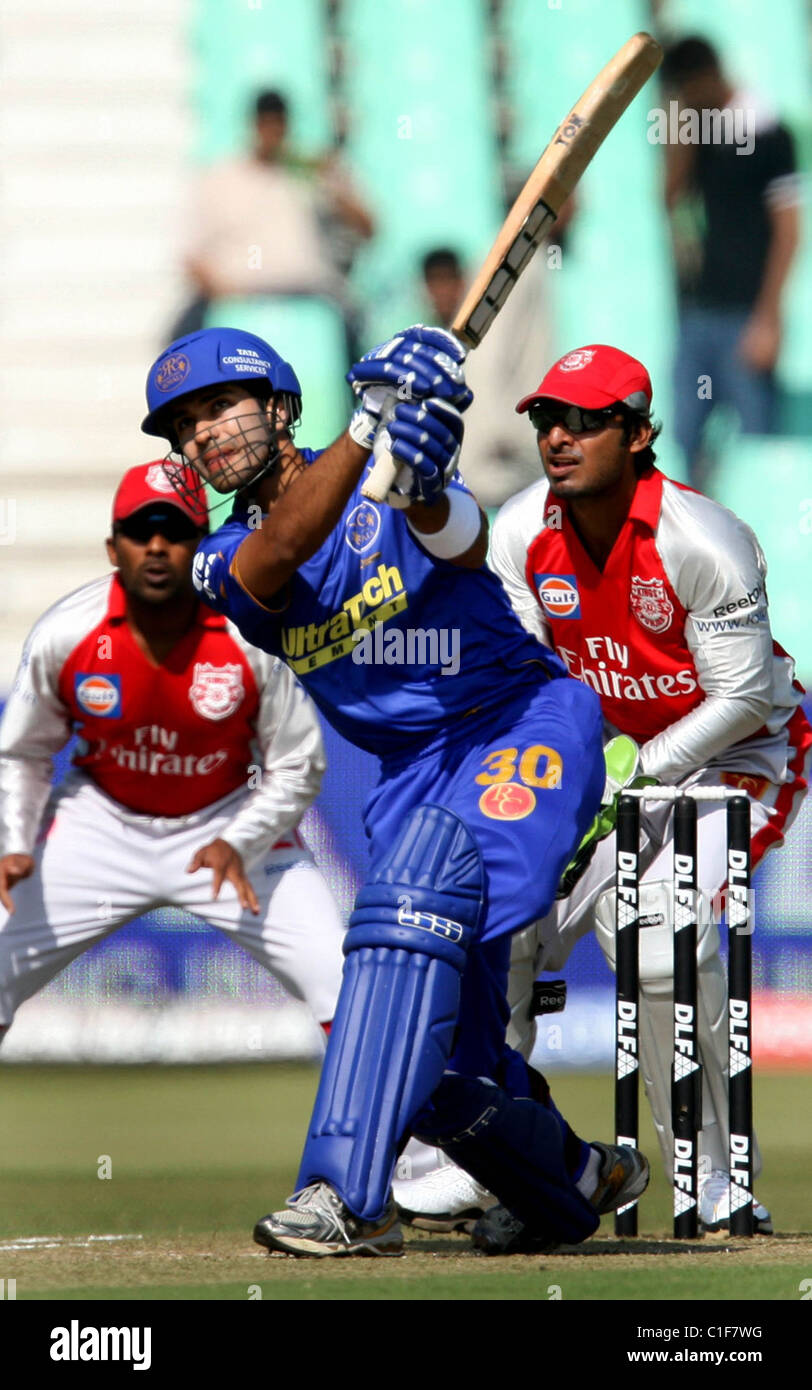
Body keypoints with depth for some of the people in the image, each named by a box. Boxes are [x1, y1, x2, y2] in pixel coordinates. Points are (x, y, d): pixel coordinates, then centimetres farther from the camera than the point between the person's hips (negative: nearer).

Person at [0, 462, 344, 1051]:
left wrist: (239, 843, -26)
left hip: (231, 820, -1)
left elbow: (297, 767, -11)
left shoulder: (251, 638, -23)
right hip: (102, 821, 1)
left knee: (347, 986, -14)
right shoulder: (64, 636, -19)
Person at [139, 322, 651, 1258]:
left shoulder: (384, 496, -3)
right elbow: (280, 554, -18)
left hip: (523, 723, -6)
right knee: (435, 1056, 4)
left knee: (414, 897, -32)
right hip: (413, 775, 6)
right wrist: (366, 430, -32)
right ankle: (578, 1182, 33)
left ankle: (348, 1193, -40)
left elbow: (460, 545, -25)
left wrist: (422, 492, -48)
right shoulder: (227, 563, 6)